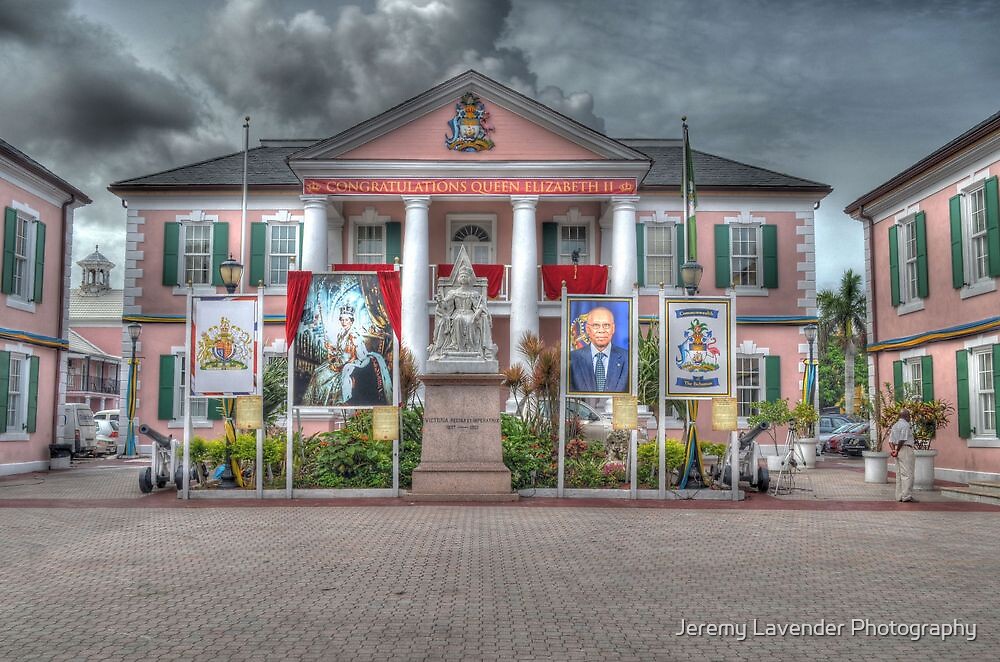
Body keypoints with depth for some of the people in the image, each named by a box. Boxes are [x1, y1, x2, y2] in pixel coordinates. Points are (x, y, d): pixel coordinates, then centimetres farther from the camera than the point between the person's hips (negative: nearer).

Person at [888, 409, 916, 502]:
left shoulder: (894, 426, 18)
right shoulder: (906, 425, -10)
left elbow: (891, 441, 13)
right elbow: (902, 440, -18)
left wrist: (893, 450, 0)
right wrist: (897, 451, -10)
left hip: (898, 451, 9)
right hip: (906, 449, -9)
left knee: (899, 474, 10)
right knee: (908, 474, -7)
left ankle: (899, 496, 11)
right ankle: (906, 495, -10)